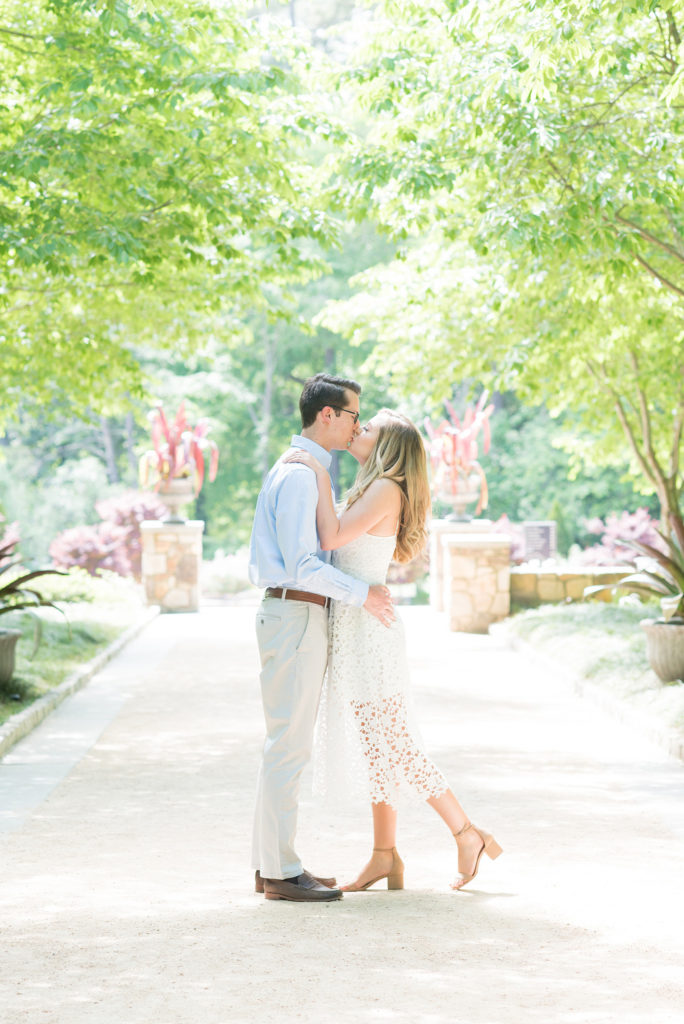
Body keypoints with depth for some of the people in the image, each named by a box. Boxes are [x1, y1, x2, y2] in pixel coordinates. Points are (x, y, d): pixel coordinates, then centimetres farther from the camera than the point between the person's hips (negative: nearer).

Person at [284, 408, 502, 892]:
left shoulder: (386, 489, -14)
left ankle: (469, 835, 4)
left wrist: (321, 475, -15)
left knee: (392, 746, -5)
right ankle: (385, 856, 13)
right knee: (377, 746, 10)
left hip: (369, 633, -9)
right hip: (355, 631, 9)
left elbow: (332, 538, -22)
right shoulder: (370, 492, 15)